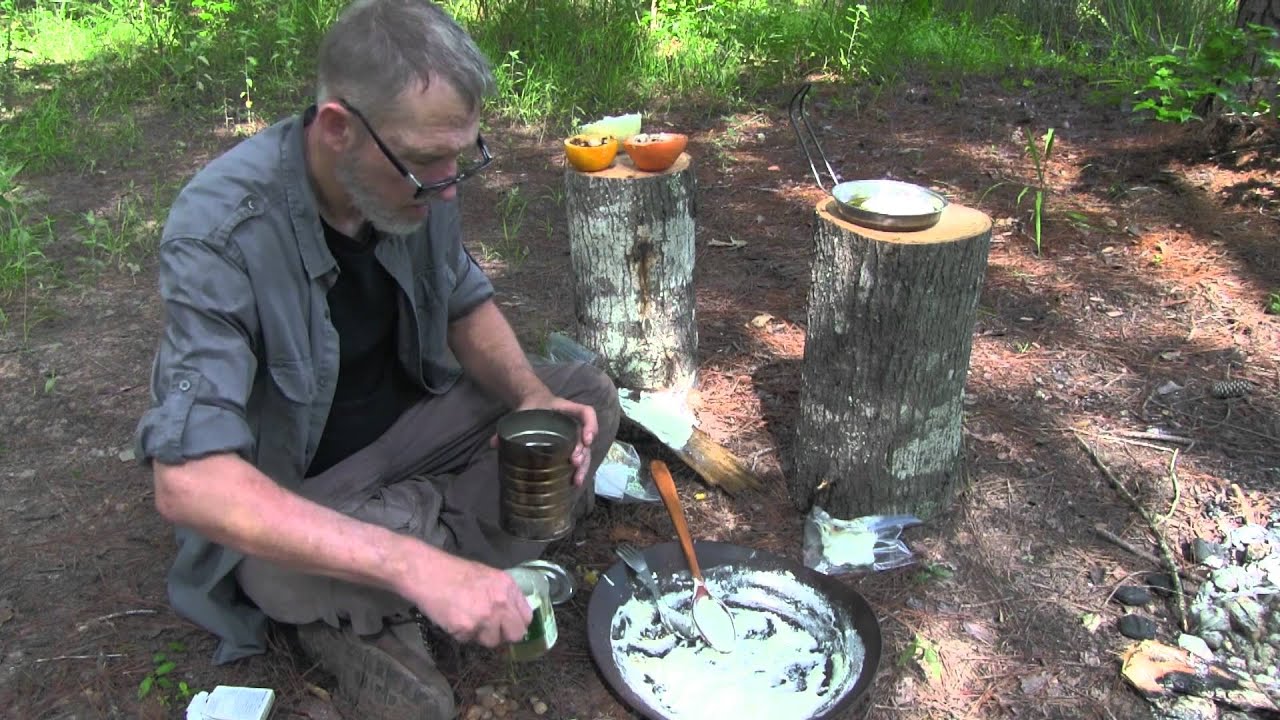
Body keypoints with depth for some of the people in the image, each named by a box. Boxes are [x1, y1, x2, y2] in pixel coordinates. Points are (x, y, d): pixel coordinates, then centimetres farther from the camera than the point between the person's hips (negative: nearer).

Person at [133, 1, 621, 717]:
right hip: (288, 490, -6)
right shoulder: (221, 231, -31)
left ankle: (374, 612, -10)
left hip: (405, 423, 7)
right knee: (292, 576, -39)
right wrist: (415, 566, -46)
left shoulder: (416, 180, -13)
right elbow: (188, 482, -38)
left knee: (589, 397, -7)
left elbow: (467, 306, 4)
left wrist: (534, 398, -18)